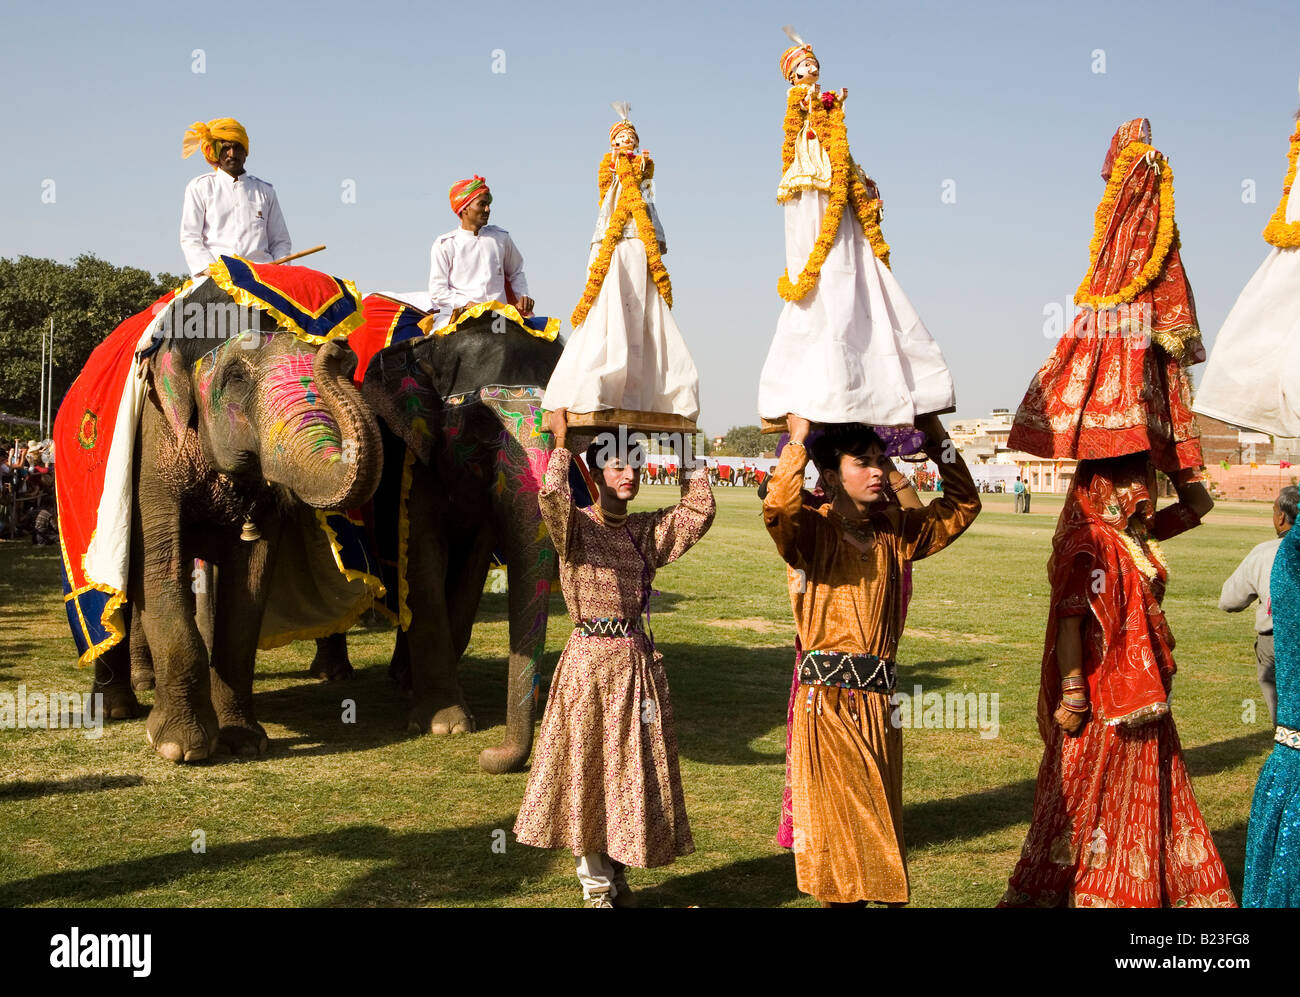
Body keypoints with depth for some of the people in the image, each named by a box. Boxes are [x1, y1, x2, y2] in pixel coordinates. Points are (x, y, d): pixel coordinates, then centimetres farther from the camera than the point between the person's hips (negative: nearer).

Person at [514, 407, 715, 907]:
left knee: (635, 765, 10)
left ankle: (617, 873, 26)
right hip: (590, 660, -5)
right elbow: (551, 500, -27)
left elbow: (699, 511, -1)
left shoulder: (648, 529, 9)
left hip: (637, 660, 5)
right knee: (588, 765, 2)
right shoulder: (576, 526, -6)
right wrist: (560, 443, -19)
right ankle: (596, 884, 16)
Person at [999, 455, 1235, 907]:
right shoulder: (1091, 544, -18)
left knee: (1146, 793, 17)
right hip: (1104, 696, -9)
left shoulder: (1138, 534, 8)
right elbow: (1069, 621, -22)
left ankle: (1146, 888, 29)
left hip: (1141, 694, 9)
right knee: (1095, 796, 0)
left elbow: (1199, 504, 19)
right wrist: (1072, 695, -25)